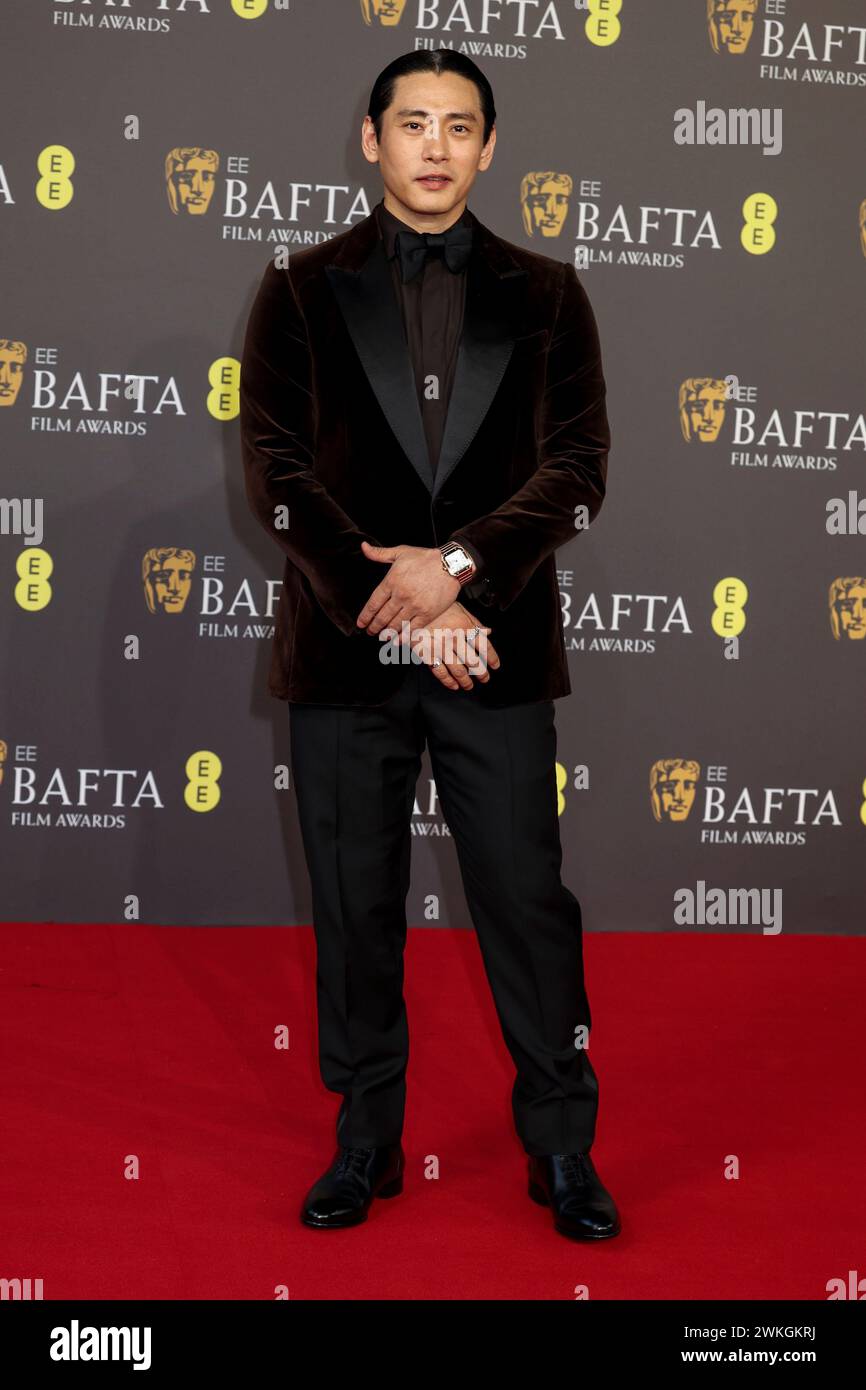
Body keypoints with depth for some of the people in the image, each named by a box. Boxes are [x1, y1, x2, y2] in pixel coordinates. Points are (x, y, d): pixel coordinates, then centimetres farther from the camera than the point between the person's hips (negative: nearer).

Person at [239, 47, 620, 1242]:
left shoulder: (545, 295, 8)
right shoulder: (302, 292, 6)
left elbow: (579, 467, 0)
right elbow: (276, 471, -2)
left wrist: (455, 564, -15)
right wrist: (403, 605, -11)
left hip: (496, 654, 0)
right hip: (344, 653, 0)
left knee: (528, 904, 4)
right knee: (355, 911, 8)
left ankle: (562, 1149, 19)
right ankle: (367, 1144, 24)